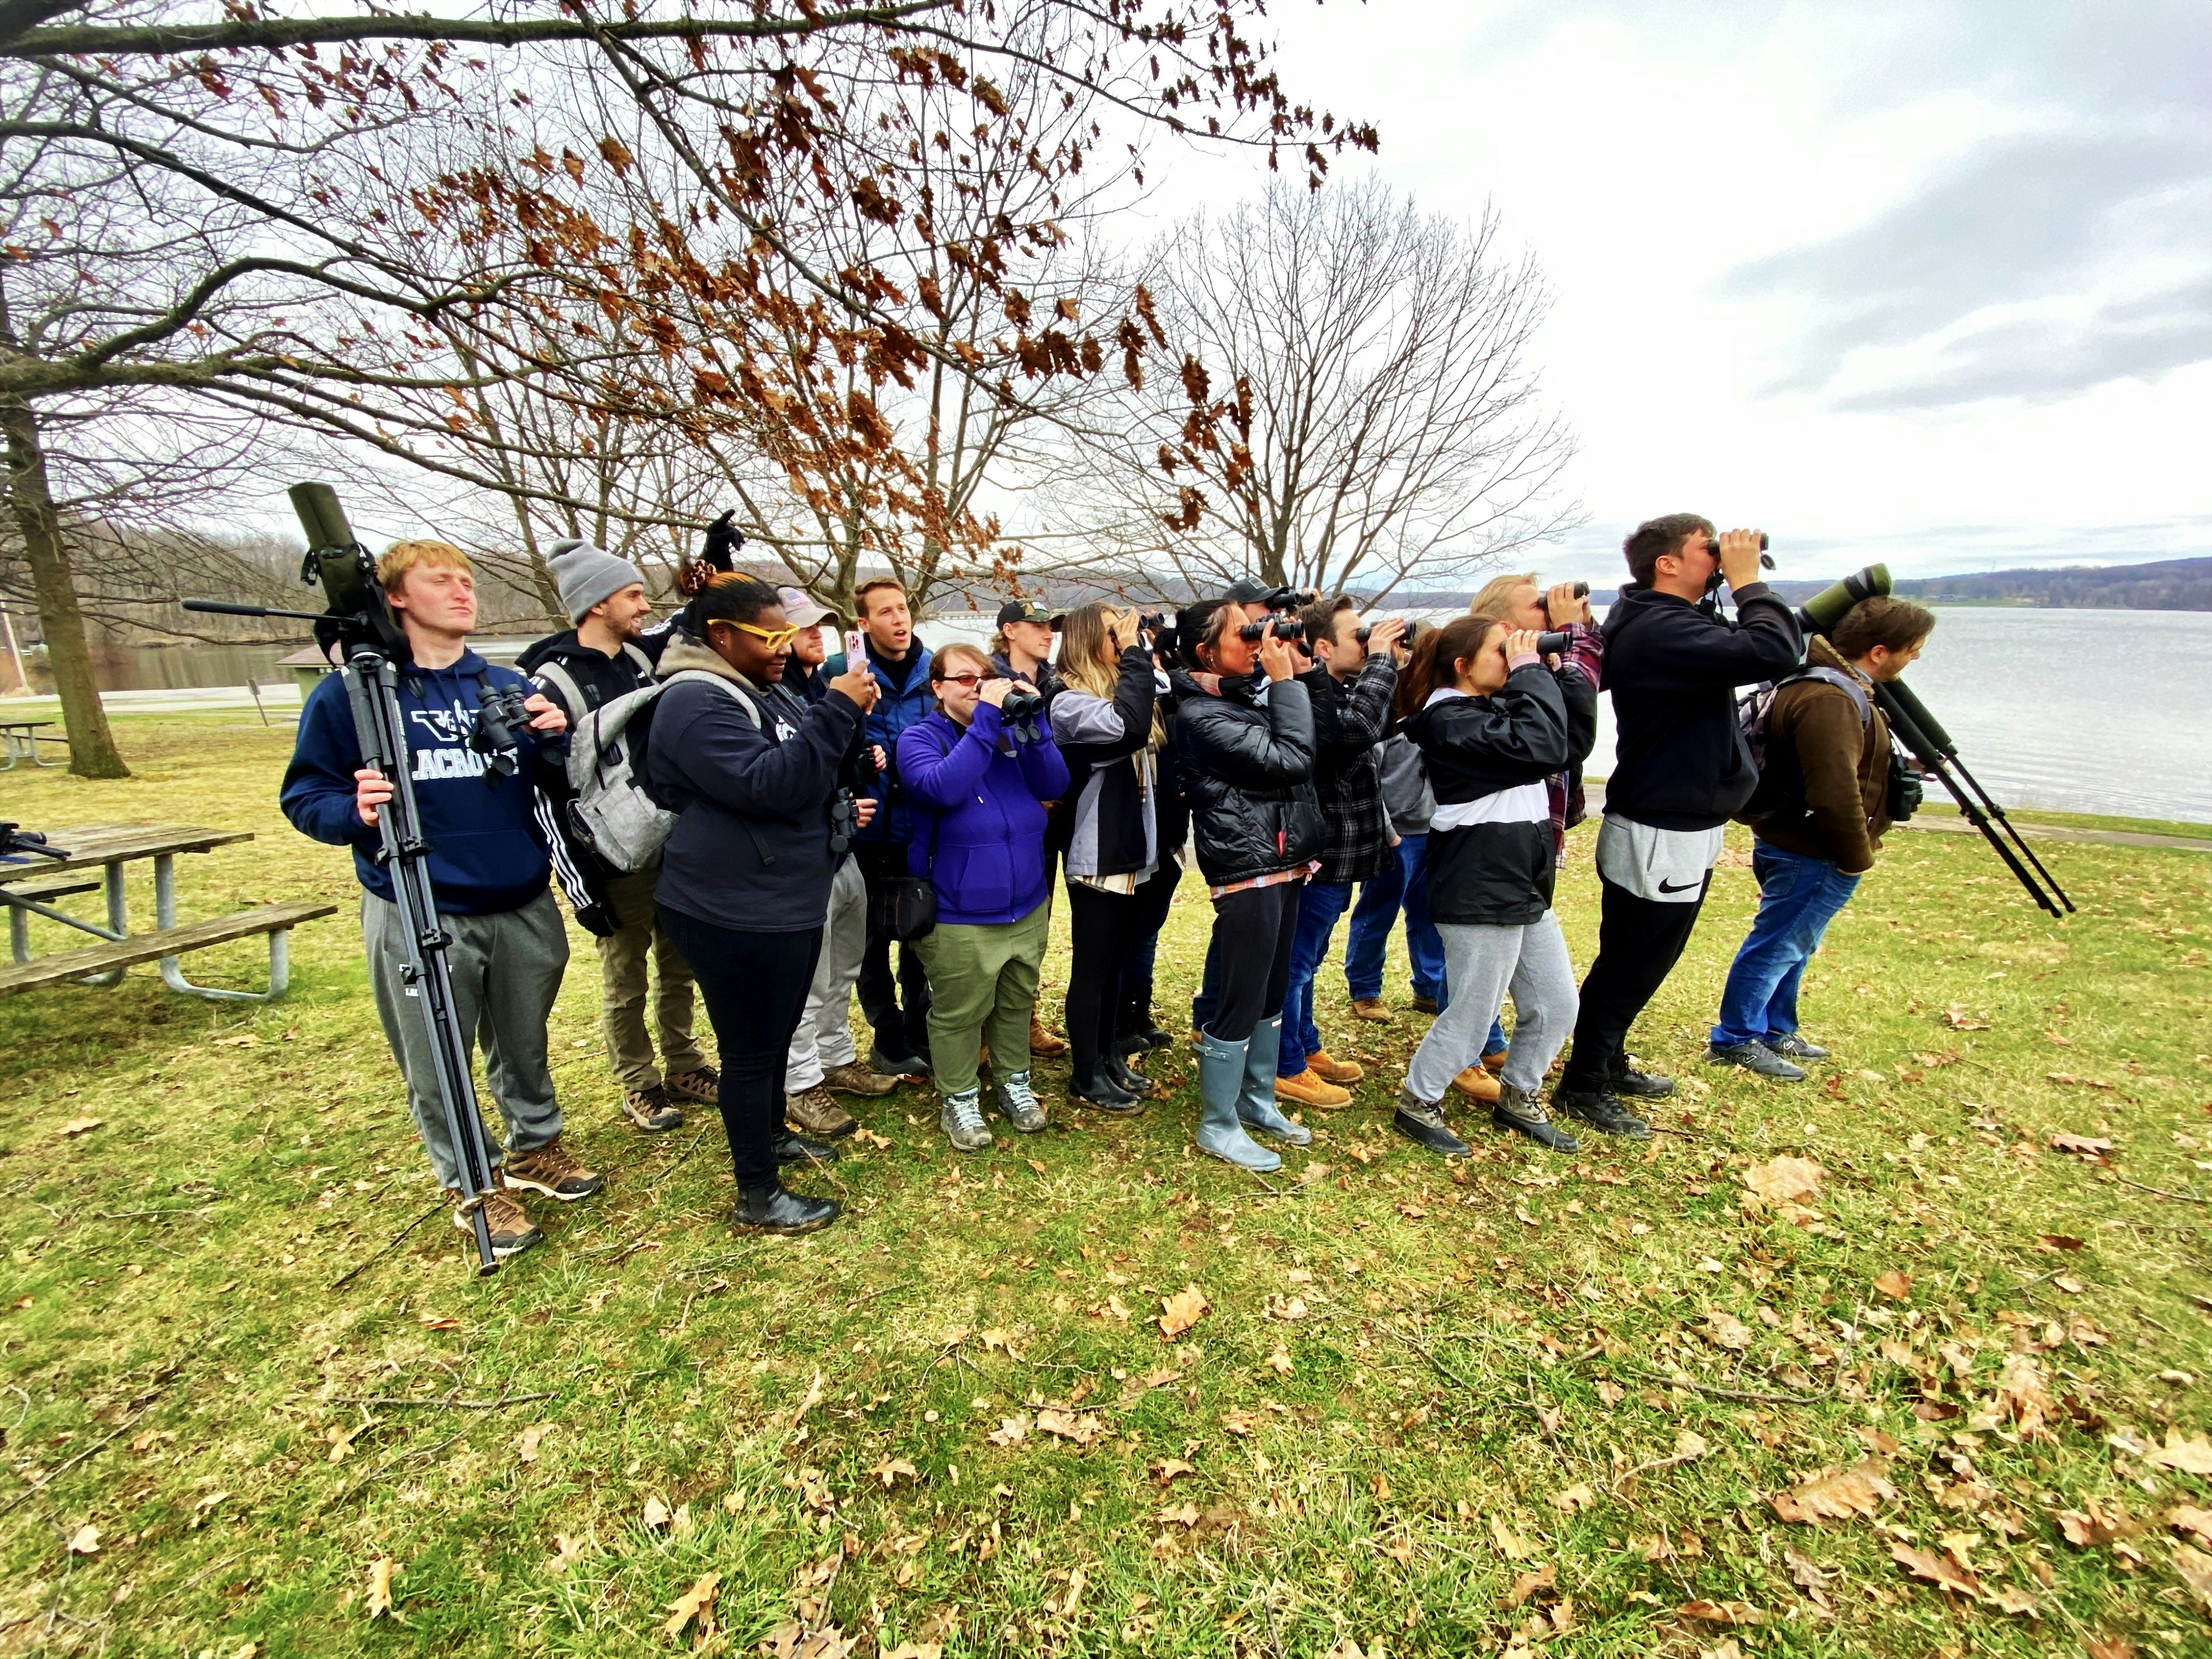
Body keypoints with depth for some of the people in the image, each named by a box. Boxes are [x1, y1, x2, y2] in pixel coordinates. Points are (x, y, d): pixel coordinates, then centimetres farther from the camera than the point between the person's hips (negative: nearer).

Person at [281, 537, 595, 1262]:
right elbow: (304, 796, -2)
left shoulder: (511, 687, 7)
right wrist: (354, 812, -24)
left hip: (522, 909, 3)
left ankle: (535, 1147, 40)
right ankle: (469, 1184, 31)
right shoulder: (349, 693, -4)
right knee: (437, 1069, 11)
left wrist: (557, 740, -11)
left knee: (524, 1046, 19)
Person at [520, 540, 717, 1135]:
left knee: (678, 967, 17)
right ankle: (639, 1086, 26)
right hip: (616, 867, -6)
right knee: (625, 981, 9)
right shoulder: (554, 684, -13)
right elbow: (548, 798, -14)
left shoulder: (642, 656, 5)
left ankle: (683, 1067, 33)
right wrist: (581, 886, -15)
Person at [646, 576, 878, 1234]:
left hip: (790, 902, 10)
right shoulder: (696, 704, -18)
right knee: (750, 1049, 3)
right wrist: (837, 712, -29)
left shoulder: (767, 691, 13)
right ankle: (757, 1197, 18)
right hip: (736, 914, -9)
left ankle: (771, 1135, 44)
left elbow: (808, 772, 26)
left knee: (778, 1034, 23)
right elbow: (767, 784, -30)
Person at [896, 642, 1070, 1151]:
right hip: (959, 915, -5)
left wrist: (1032, 723, -17)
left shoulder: (1010, 731, 5)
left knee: (1017, 1004, 20)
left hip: (1027, 904, 5)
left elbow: (1054, 786, -6)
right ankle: (959, 1100, 31)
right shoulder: (920, 738, -8)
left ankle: (1015, 1083, 41)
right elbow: (942, 788, -28)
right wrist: (984, 721, -27)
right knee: (958, 1014, 9)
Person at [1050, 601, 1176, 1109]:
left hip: (1136, 853, 8)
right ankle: (1087, 1076, 20)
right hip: (1097, 858, -8)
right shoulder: (1070, 701, -13)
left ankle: (1108, 1056, 35)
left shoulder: (1122, 690, 12)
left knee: (1116, 964, 19)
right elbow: (1128, 725, -32)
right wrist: (1135, 653, -21)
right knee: (1091, 968, 5)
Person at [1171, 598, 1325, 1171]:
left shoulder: (1251, 694, 11)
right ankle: (1217, 1127, 18)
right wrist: (1285, 680, -13)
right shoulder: (1201, 716, -16)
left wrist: (1295, 674, 6)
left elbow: (1313, 740, 16)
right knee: (1239, 1004, 1)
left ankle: (1257, 1102, 36)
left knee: (1271, 995, 19)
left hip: (1284, 865, 9)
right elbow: (1290, 759, -21)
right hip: (1246, 872, -9)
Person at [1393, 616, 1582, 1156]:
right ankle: (1416, 1105, 24)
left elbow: (1570, 738, 11)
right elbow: (1540, 747, -27)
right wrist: (1530, 672, -15)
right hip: (1479, 893, -10)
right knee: (1471, 1019, 3)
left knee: (1556, 1005, 17)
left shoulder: (1498, 706, 15)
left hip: (1524, 886, 10)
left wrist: (1534, 676, 2)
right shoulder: (1449, 719, -17)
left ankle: (1517, 1099, 37)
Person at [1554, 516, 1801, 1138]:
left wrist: (1741, 586, 6)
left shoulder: (1666, 622, 10)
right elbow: (1773, 653, -31)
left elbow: (1777, 644, 18)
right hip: (1660, 836, -11)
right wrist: (1747, 581, -17)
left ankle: (1609, 1064, 38)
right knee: (1628, 968, 2)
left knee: (1638, 964, 21)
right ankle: (1583, 1086, 16)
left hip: (1683, 829, 11)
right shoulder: (1658, 630, -22)